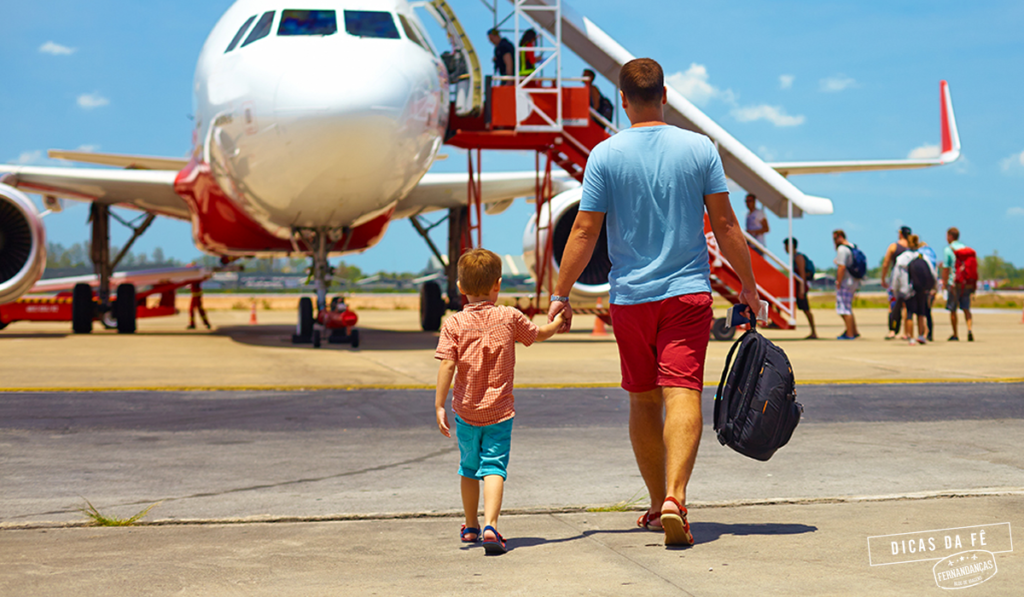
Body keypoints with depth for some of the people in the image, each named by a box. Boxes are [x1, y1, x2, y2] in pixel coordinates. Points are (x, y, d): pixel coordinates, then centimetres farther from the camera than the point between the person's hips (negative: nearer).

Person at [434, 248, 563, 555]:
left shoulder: (454, 324, -6)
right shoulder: (510, 317, -2)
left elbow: (447, 365, -13)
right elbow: (538, 334, 16)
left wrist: (439, 405, -9)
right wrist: (558, 322, 36)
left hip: (466, 411, 1)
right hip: (500, 411, -1)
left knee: (469, 468, 18)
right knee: (494, 468, -5)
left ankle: (471, 526, 32)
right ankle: (490, 525, -25)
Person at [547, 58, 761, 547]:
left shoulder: (606, 155, -4)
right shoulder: (700, 149, 0)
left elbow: (584, 232, -5)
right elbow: (725, 226, 1)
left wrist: (560, 294, 3)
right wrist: (748, 286, 11)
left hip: (630, 296, 1)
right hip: (689, 291, 0)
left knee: (643, 401, 13)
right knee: (682, 394, -9)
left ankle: (658, 504, 22)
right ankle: (675, 499, -26)